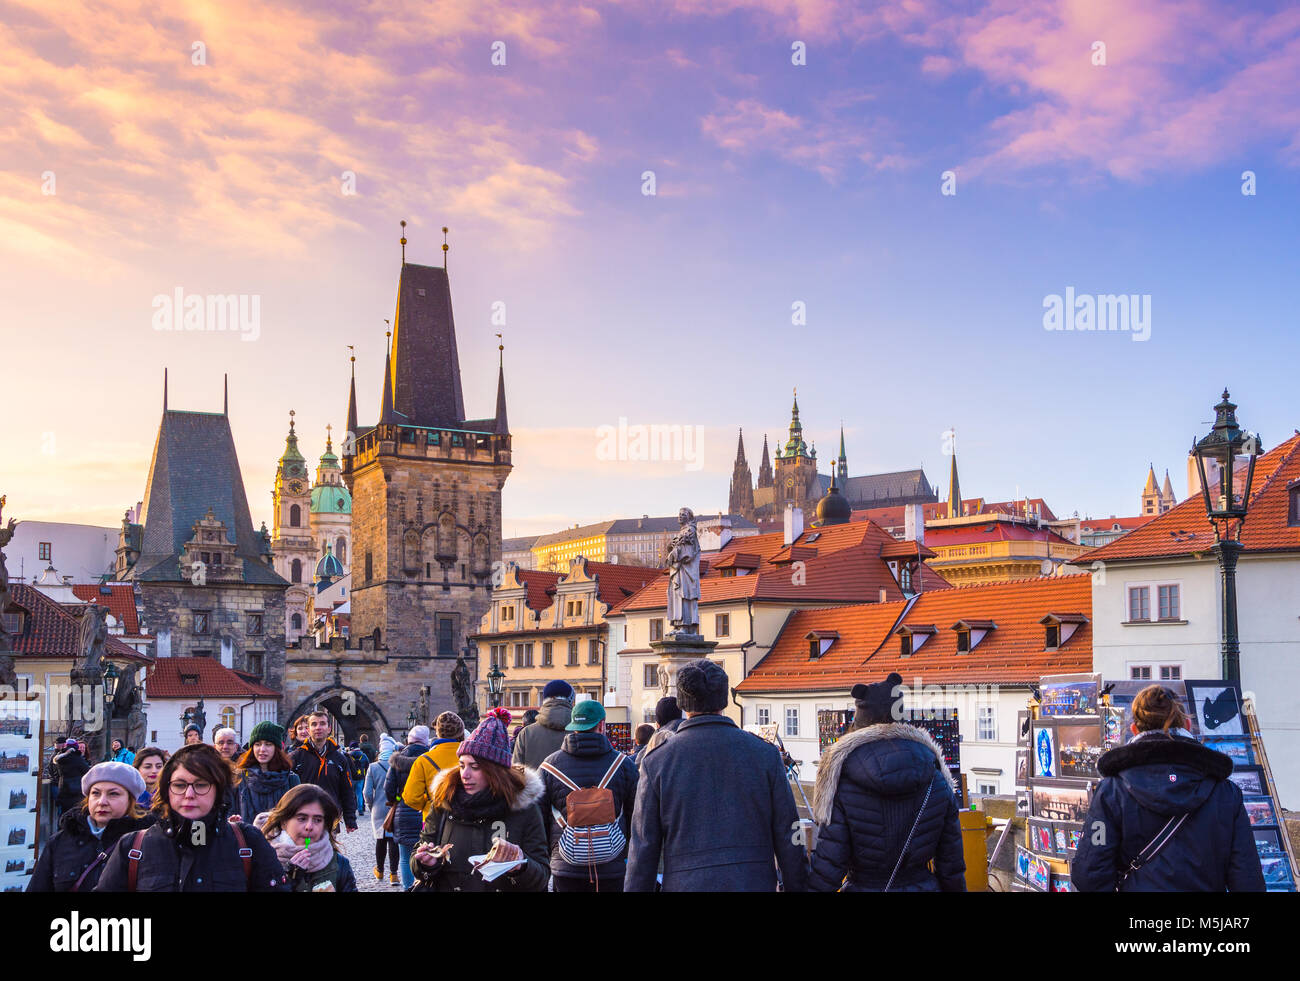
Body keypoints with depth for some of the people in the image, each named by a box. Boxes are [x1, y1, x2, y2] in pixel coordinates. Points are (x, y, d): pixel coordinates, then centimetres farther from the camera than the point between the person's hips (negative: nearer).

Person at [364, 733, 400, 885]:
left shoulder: (373, 767, -6)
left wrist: (371, 806, 10)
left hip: (379, 810, 1)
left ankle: (379, 871, 29)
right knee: (393, 840, 2)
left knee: (380, 839, 15)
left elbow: (367, 792, -6)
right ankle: (393, 874, -1)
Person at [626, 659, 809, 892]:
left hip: (685, 884, -1)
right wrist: (797, 887, 11)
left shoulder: (656, 762, -2)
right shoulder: (766, 754, 0)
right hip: (754, 883, 1)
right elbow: (788, 839, 2)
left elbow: (643, 849, -1)